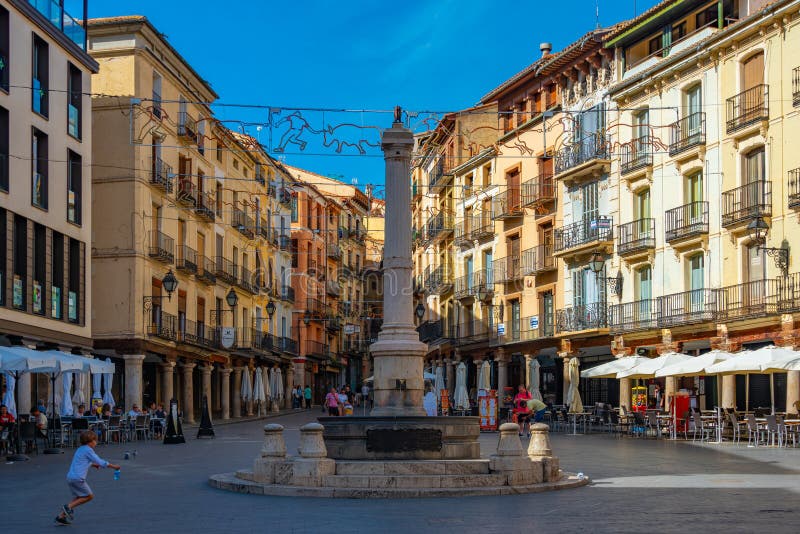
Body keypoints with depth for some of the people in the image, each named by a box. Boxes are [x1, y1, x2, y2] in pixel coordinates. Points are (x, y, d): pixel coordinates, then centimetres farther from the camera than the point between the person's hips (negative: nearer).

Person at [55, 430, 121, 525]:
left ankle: (61, 516, 14)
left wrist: (93, 464, 24)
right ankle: (69, 507, -4)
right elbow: (100, 462, -9)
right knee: (89, 496, 2)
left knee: (78, 497, 18)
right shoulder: (88, 450, -8)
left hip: (70, 477, 9)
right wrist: (113, 466, 0)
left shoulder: (80, 449, 19)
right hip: (78, 478, -9)